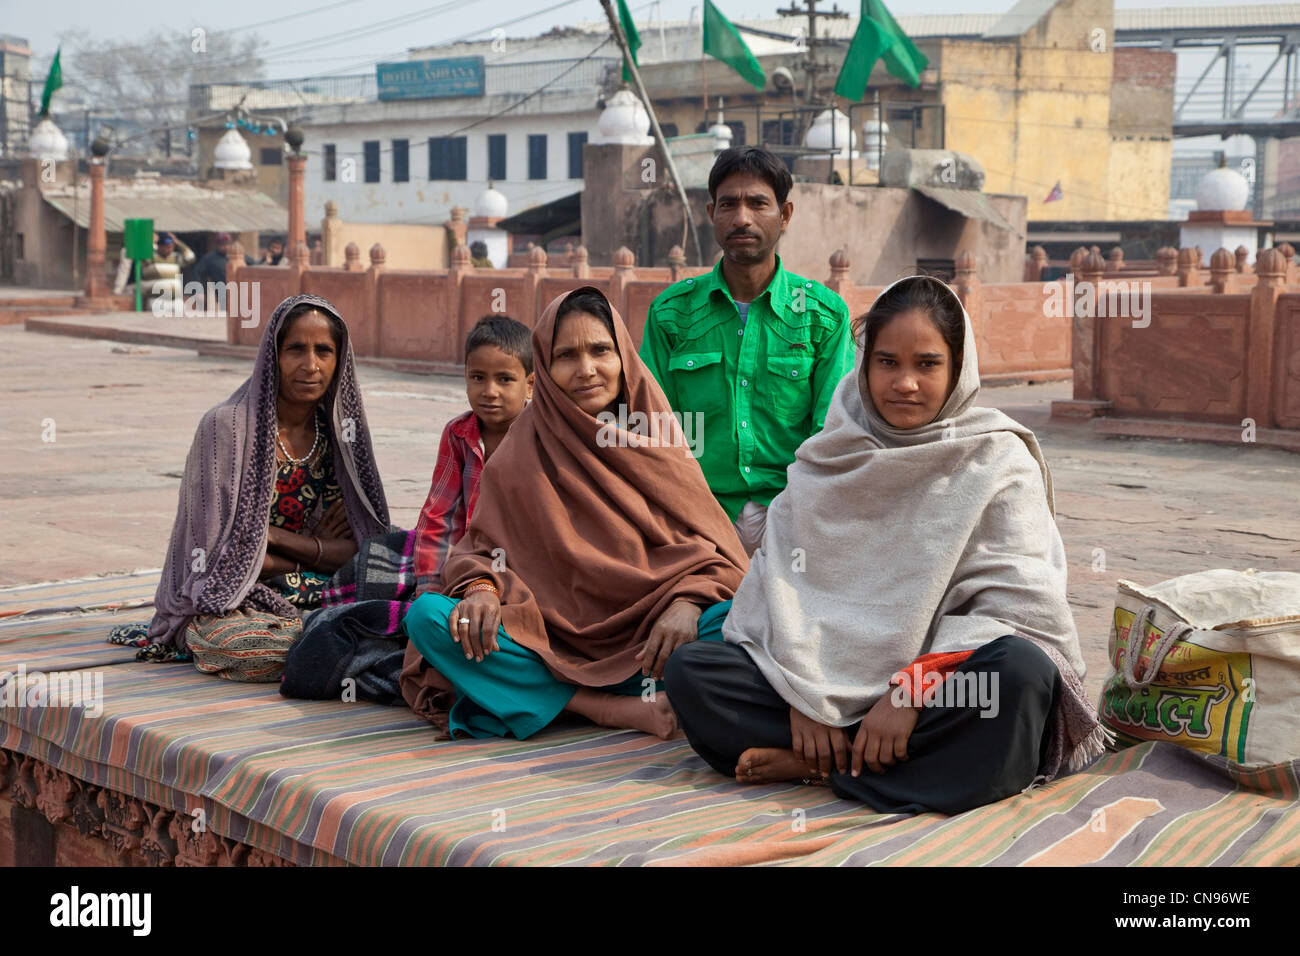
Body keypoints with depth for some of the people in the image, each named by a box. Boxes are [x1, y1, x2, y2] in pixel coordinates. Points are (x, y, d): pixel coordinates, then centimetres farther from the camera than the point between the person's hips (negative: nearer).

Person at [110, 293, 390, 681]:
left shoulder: (339, 429, 5)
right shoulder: (226, 427, -12)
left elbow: (361, 549, -1)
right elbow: (225, 555, -15)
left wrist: (277, 535, -14)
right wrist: (319, 551, -8)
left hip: (317, 596, 4)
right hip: (230, 601, -4)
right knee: (237, 642, -39)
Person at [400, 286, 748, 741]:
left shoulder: (657, 439, 11)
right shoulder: (522, 451, 11)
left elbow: (707, 542, 4)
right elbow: (483, 546, 6)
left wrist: (687, 602, -18)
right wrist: (481, 588, -18)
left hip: (645, 645, -1)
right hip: (550, 646, 2)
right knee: (426, 615, -27)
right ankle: (622, 710, -30)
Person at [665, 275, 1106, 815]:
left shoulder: (999, 461, -1)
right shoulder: (828, 457, 8)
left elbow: (1016, 605, -11)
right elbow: (783, 578, 1)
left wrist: (912, 691, -22)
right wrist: (803, 694, -15)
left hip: (943, 678, -2)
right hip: (832, 680, 2)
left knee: (1022, 671, -36)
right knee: (689, 671, -16)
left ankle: (821, 763, -25)